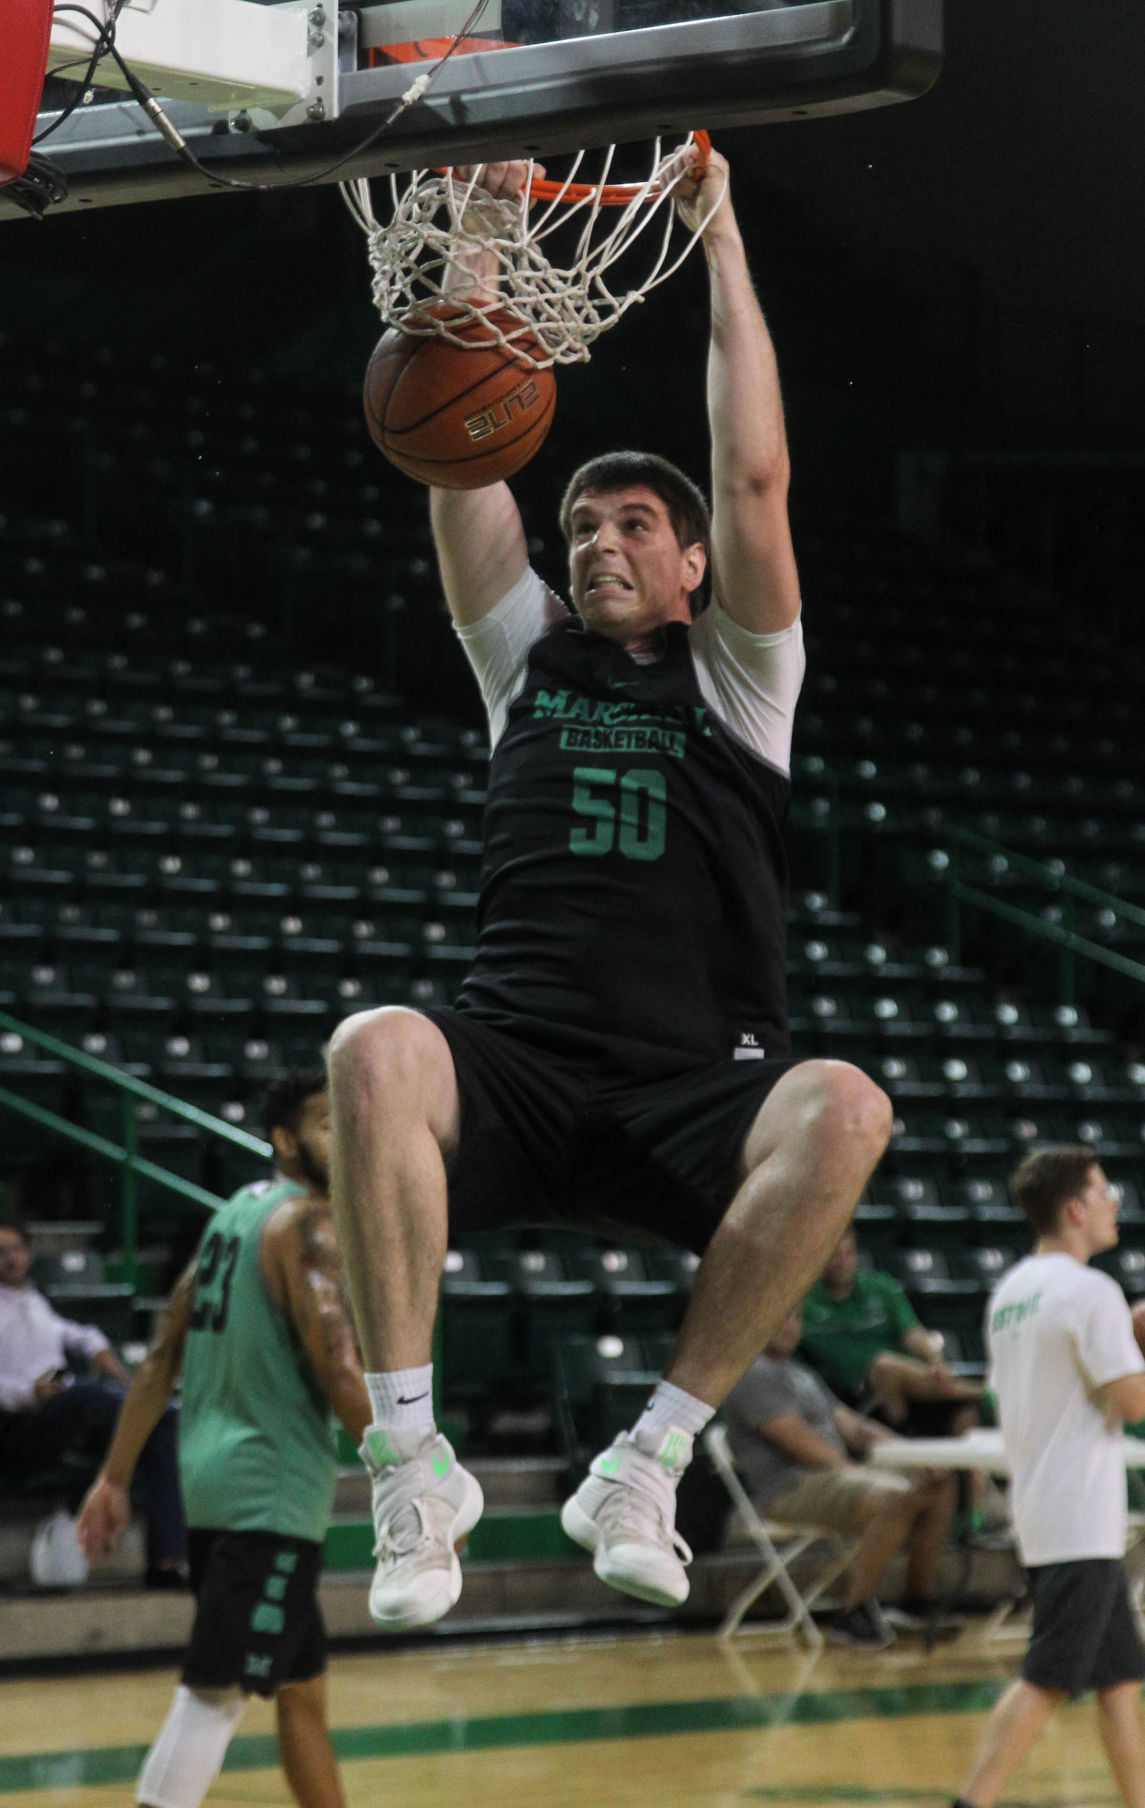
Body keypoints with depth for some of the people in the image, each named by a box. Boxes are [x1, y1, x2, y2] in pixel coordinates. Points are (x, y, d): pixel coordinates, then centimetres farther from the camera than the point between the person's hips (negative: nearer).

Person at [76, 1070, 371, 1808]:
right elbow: (340, 1373, -21)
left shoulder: (235, 1215, 15)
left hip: (214, 1473, 10)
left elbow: (161, 1362, 15)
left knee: (303, 1690, 17)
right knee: (216, 1691, -11)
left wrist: (115, 1478, 16)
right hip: (272, 1491, -10)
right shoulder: (311, 1225, -12)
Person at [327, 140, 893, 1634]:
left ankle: (652, 1454, -26)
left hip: (693, 1091, -1)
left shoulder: (737, 676, 15)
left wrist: (720, 240, 7)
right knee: (374, 1053, -34)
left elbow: (755, 477, 4)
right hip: (514, 1074, 1)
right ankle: (412, 1454, -30)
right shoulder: (530, 656, 21)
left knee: (843, 1110, -35)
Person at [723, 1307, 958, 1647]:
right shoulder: (753, 1375, -7)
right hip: (790, 1488, -10)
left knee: (941, 1487, 0)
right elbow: (800, 1442, -15)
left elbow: (852, 1427, 20)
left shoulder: (803, 1375, 25)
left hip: (837, 1475, 10)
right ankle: (852, 1614, -25)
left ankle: (919, 1602, 3)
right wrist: (856, 1473, -18)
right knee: (896, 1499, -32)